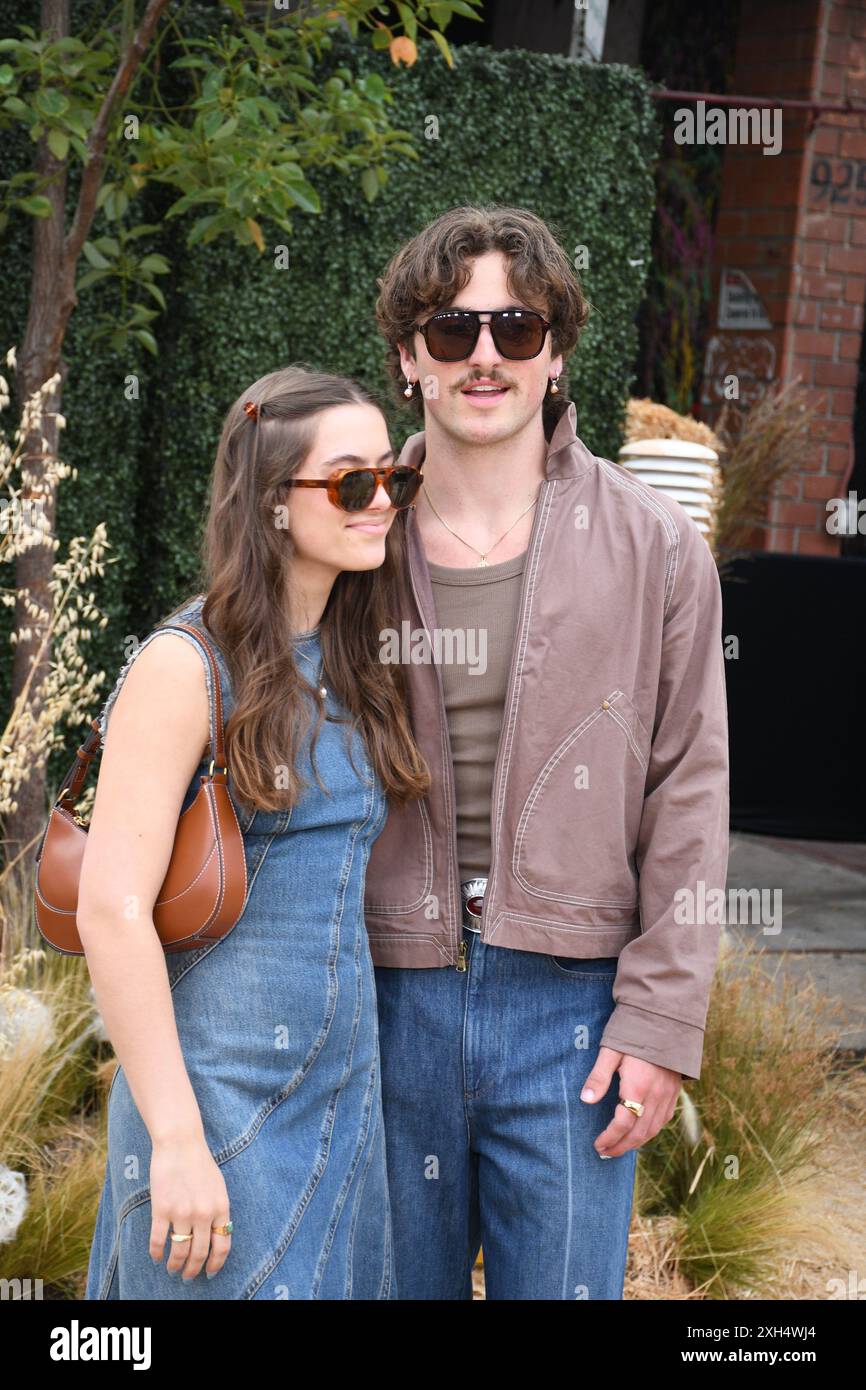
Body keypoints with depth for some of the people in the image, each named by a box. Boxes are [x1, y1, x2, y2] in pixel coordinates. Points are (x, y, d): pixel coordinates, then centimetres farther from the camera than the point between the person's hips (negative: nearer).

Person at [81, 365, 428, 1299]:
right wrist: (177, 1139, -20)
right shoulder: (184, 667, -13)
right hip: (223, 1103, -7)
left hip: (345, 1088, 7)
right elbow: (112, 909, -18)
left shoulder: (349, 669, 9)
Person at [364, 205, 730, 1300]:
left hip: (571, 1006, -1)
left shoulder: (654, 548, 0)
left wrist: (660, 1021, -6)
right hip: (386, 998, 1)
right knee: (394, 1283, 12)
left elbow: (689, 796, 0)